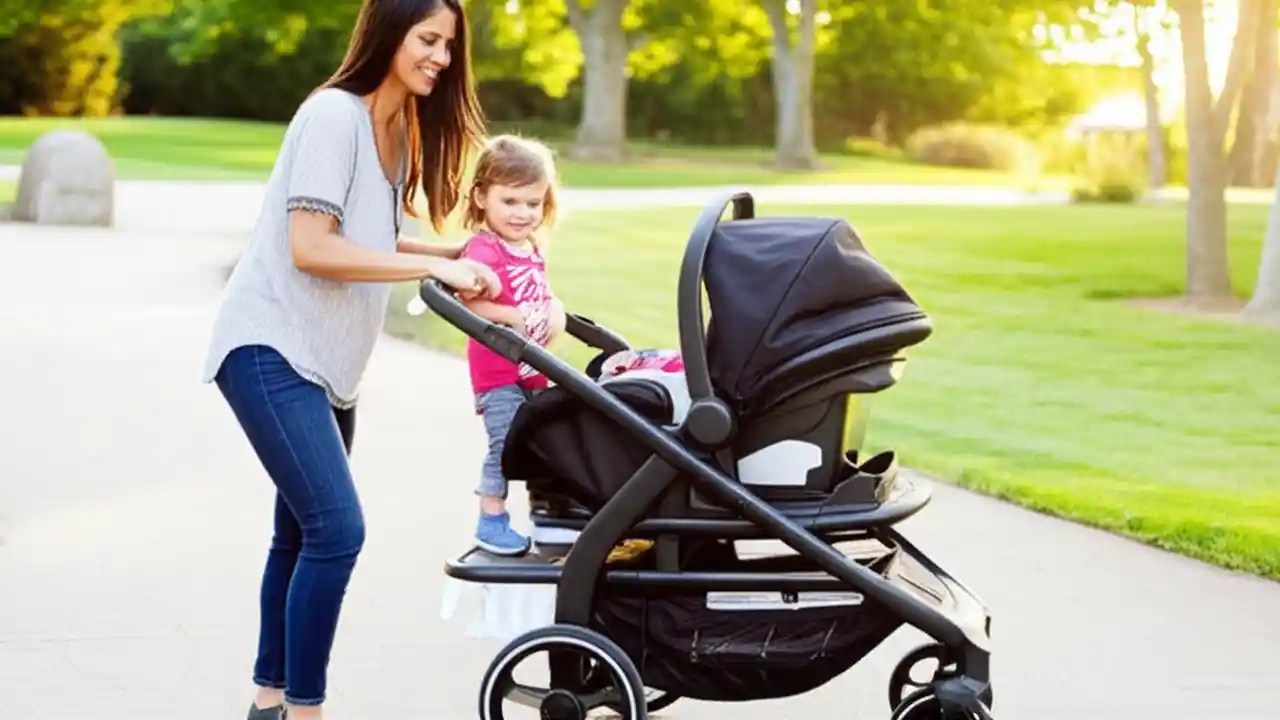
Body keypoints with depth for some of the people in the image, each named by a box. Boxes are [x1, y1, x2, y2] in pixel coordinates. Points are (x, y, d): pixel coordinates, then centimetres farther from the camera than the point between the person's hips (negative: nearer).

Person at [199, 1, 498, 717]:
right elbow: (310, 248, -22)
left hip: (326, 360, 10)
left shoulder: (400, 126, 12)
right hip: (272, 349, -9)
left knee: (304, 532, 13)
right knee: (337, 529, -17)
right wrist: (434, 267, -23)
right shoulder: (333, 114, -15)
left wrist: (460, 257, 1)